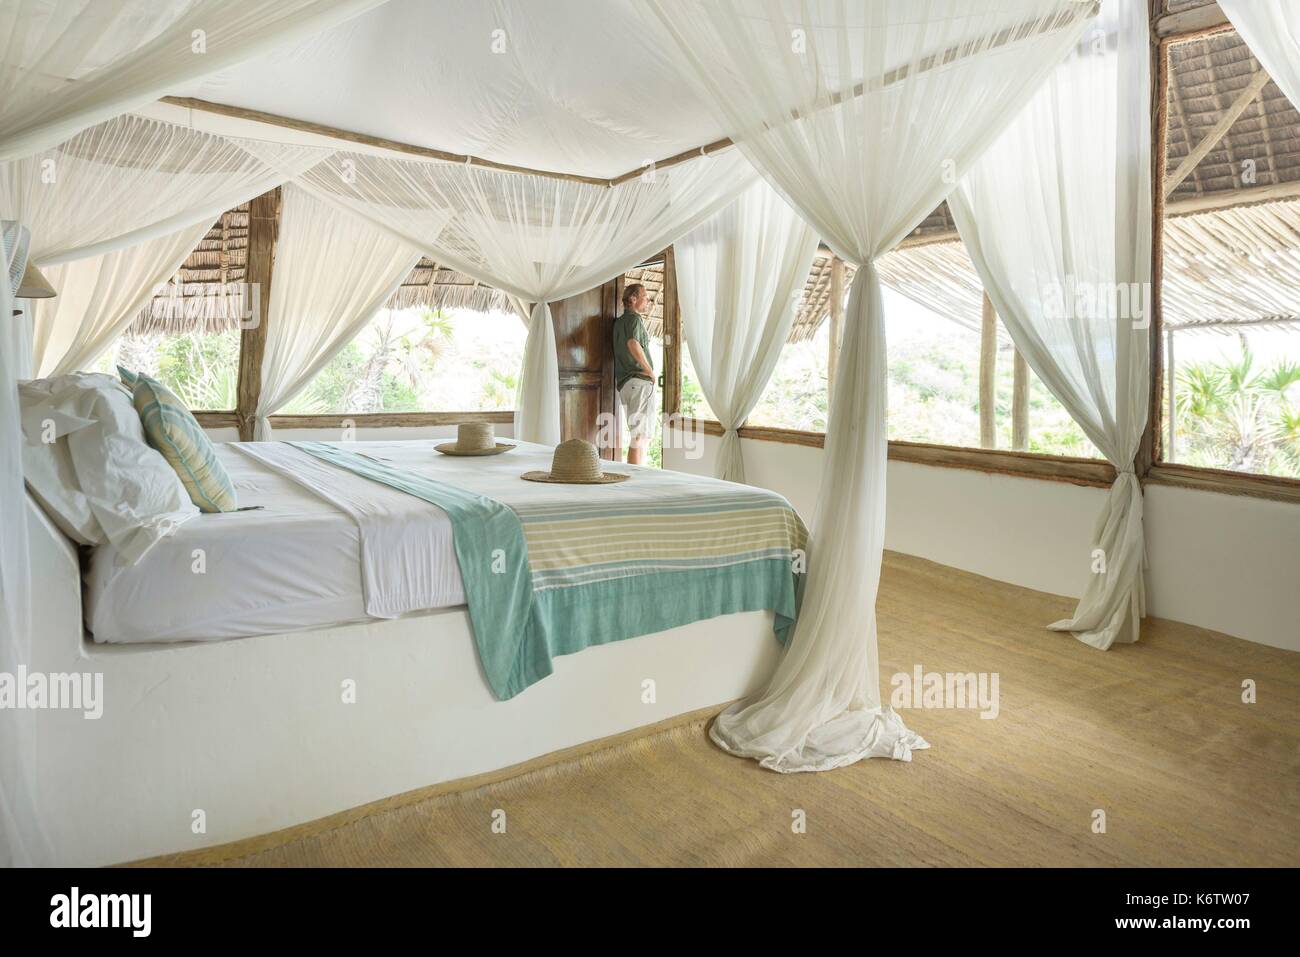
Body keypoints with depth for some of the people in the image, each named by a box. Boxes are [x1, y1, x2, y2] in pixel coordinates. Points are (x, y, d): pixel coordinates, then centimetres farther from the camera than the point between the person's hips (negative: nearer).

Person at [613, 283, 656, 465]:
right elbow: (633, 344, -25)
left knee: (643, 436, 16)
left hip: (624, 382, 9)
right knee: (640, 437, -9)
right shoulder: (634, 318, -7)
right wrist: (650, 371, -18)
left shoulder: (620, 321, 21)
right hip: (640, 381, -9)